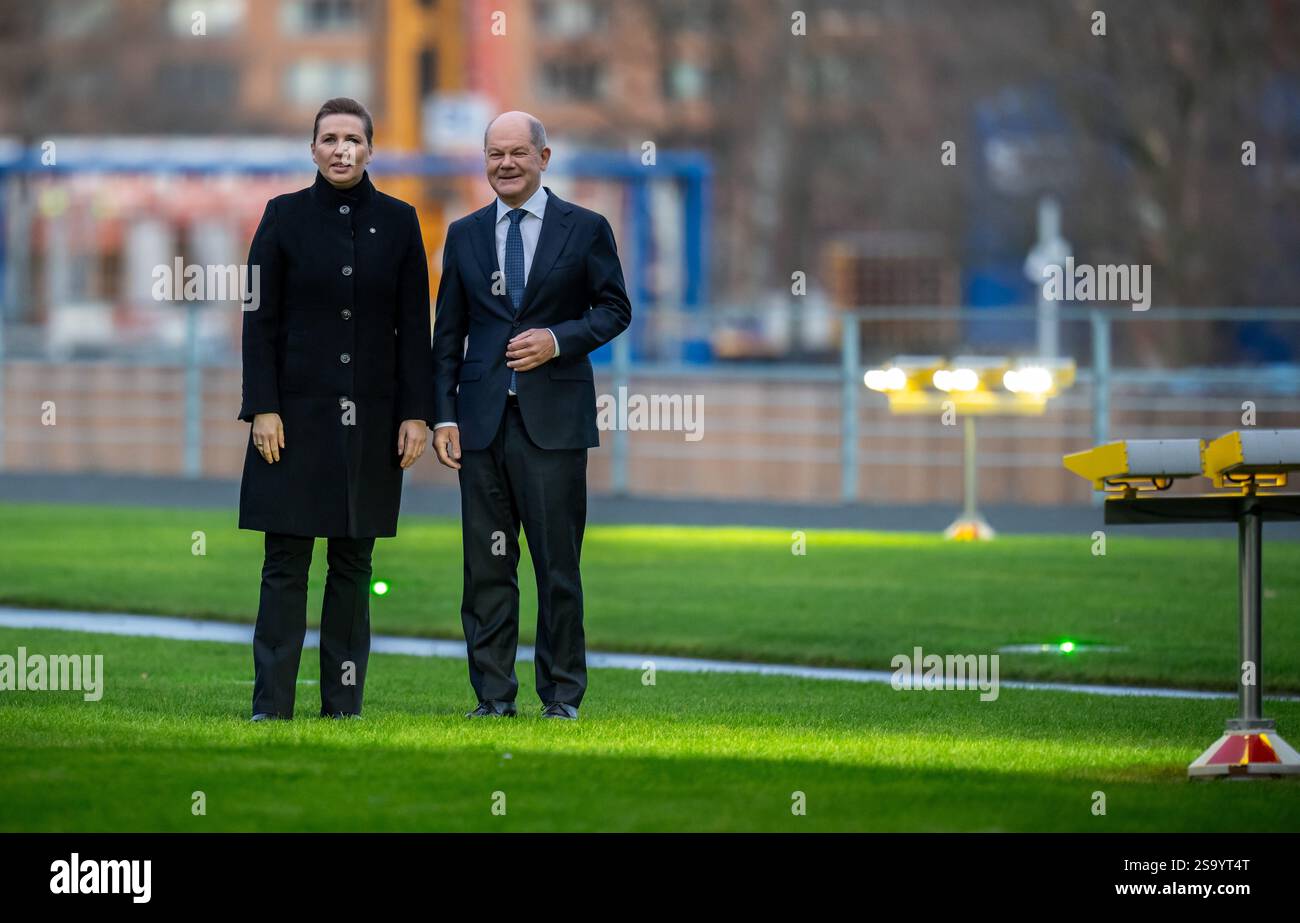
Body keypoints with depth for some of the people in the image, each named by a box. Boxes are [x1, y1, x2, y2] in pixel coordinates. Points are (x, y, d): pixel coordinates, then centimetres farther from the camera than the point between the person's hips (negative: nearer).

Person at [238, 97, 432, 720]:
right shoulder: (285, 217, 2)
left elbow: (414, 326, 5)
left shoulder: (398, 221, 5)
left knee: (353, 562, 5)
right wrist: (263, 408, -8)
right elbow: (260, 318, 0)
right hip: (298, 411, -1)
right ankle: (271, 705, -2)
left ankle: (343, 704, 9)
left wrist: (416, 413, -1)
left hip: (370, 415, 1)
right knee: (286, 558, -3)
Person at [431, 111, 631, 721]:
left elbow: (615, 309, 6)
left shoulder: (585, 230, 5)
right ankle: (493, 696, 7)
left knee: (557, 562, -2)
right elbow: (448, 333, 12)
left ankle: (561, 695, 5)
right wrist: (443, 414, 4)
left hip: (553, 418, -2)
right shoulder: (465, 235, 12)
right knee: (486, 563, 2)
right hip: (483, 418, 3)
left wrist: (559, 339, -11)